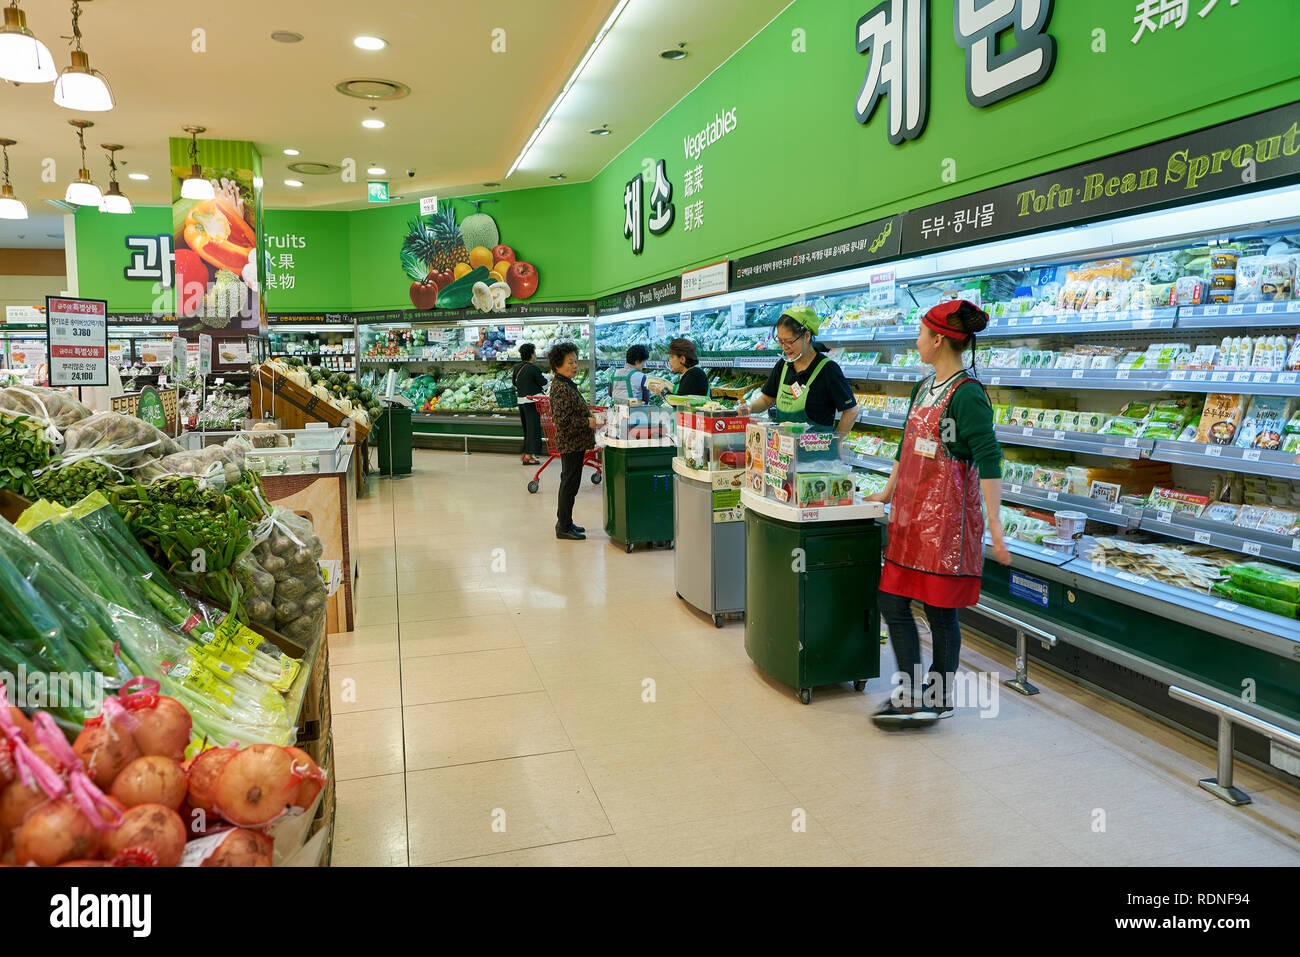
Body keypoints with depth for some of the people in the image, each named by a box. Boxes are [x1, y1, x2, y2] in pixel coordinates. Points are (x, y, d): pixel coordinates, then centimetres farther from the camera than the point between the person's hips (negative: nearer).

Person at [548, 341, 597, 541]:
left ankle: (564, 522, 28)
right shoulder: (560, 388, -19)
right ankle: (564, 527, 4)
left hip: (575, 444, 10)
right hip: (571, 444, -10)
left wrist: (591, 418, 14)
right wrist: (588, 423, -20)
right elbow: (562, 420, -25)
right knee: (569, 484, -4)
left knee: (569, 483, 17)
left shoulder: (567, 384, 13)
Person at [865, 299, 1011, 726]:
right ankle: (911, 694, 21)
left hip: (947, 515, -9)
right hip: (911, 512, 9)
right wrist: (886, 494, 24)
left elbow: (988, 459, -19)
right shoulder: (923, 388, 12)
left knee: (940, 609, 3)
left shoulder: (967, 393, -15)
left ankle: (939, 699, 20)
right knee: (892, 601, 9)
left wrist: (995, 525, -24)